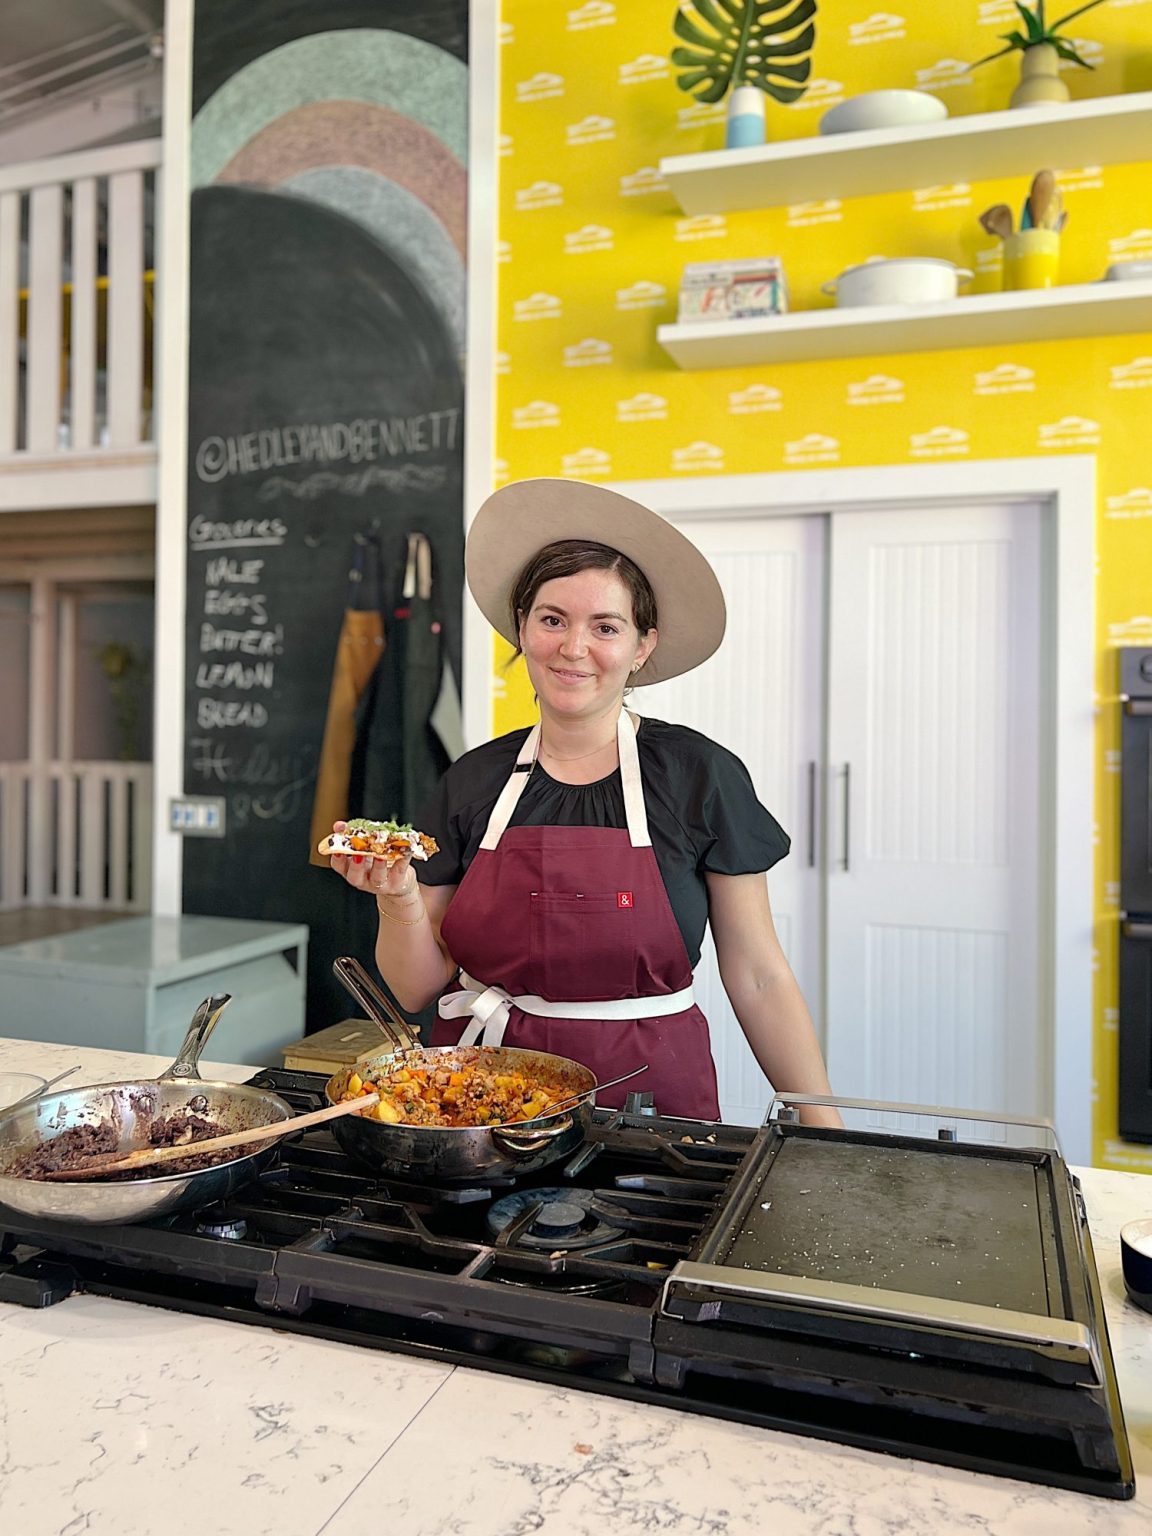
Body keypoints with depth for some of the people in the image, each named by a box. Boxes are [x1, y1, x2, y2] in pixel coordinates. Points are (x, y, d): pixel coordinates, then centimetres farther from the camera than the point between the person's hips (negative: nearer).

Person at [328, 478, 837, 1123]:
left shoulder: (700, 775, -9)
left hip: (648, 1097, -2)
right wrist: (400, 899, -17)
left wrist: (823, 1129, -8)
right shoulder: (471, 783, -1)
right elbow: (417, 989, 1)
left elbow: (758, 980, -4)